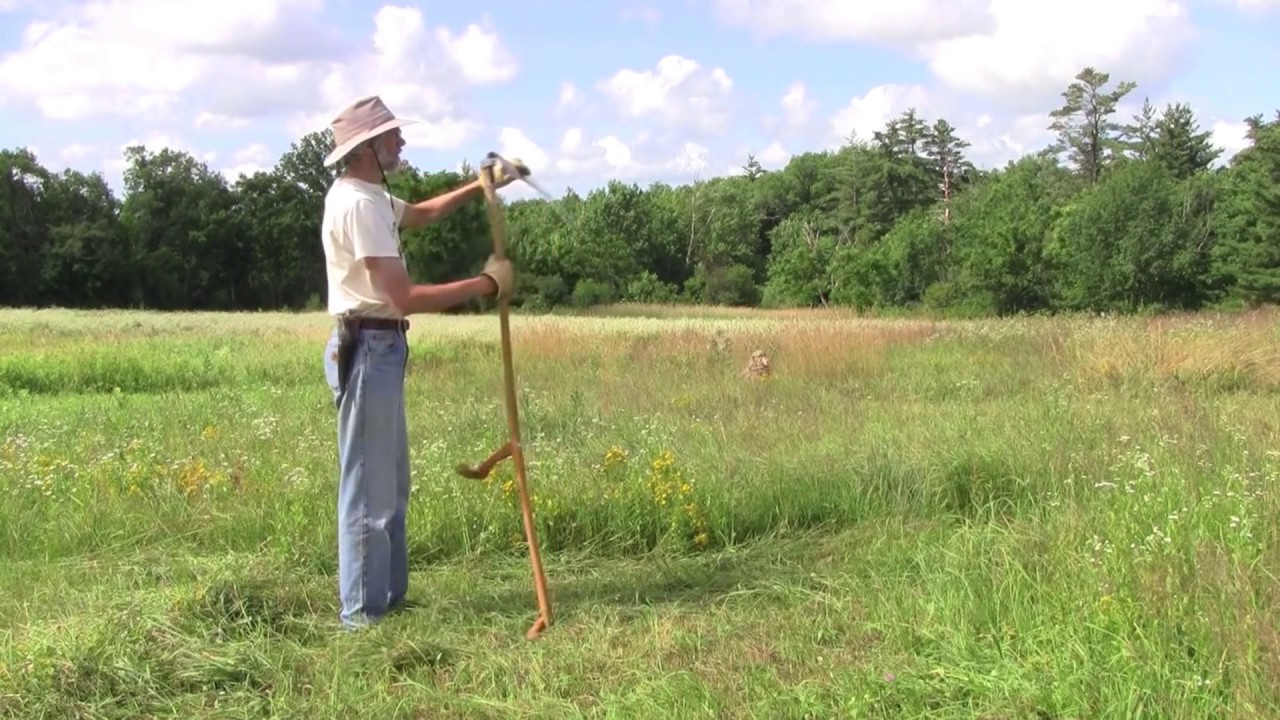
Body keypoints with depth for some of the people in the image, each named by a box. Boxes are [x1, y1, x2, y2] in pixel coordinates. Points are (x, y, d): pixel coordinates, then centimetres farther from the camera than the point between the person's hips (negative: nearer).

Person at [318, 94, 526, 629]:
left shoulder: (368, 195, 13)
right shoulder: (358, 204, -19)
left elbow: (421, 213, 35)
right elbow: (406, 298, -24)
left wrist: (481, 186, 23)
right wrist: (487, 283, -16)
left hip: (379, 348, 11)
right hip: (368, 350, -11)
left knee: (390, 484, 17)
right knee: (369, 489, -4)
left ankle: (387, 598, 27)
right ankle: (362, 613, 4)